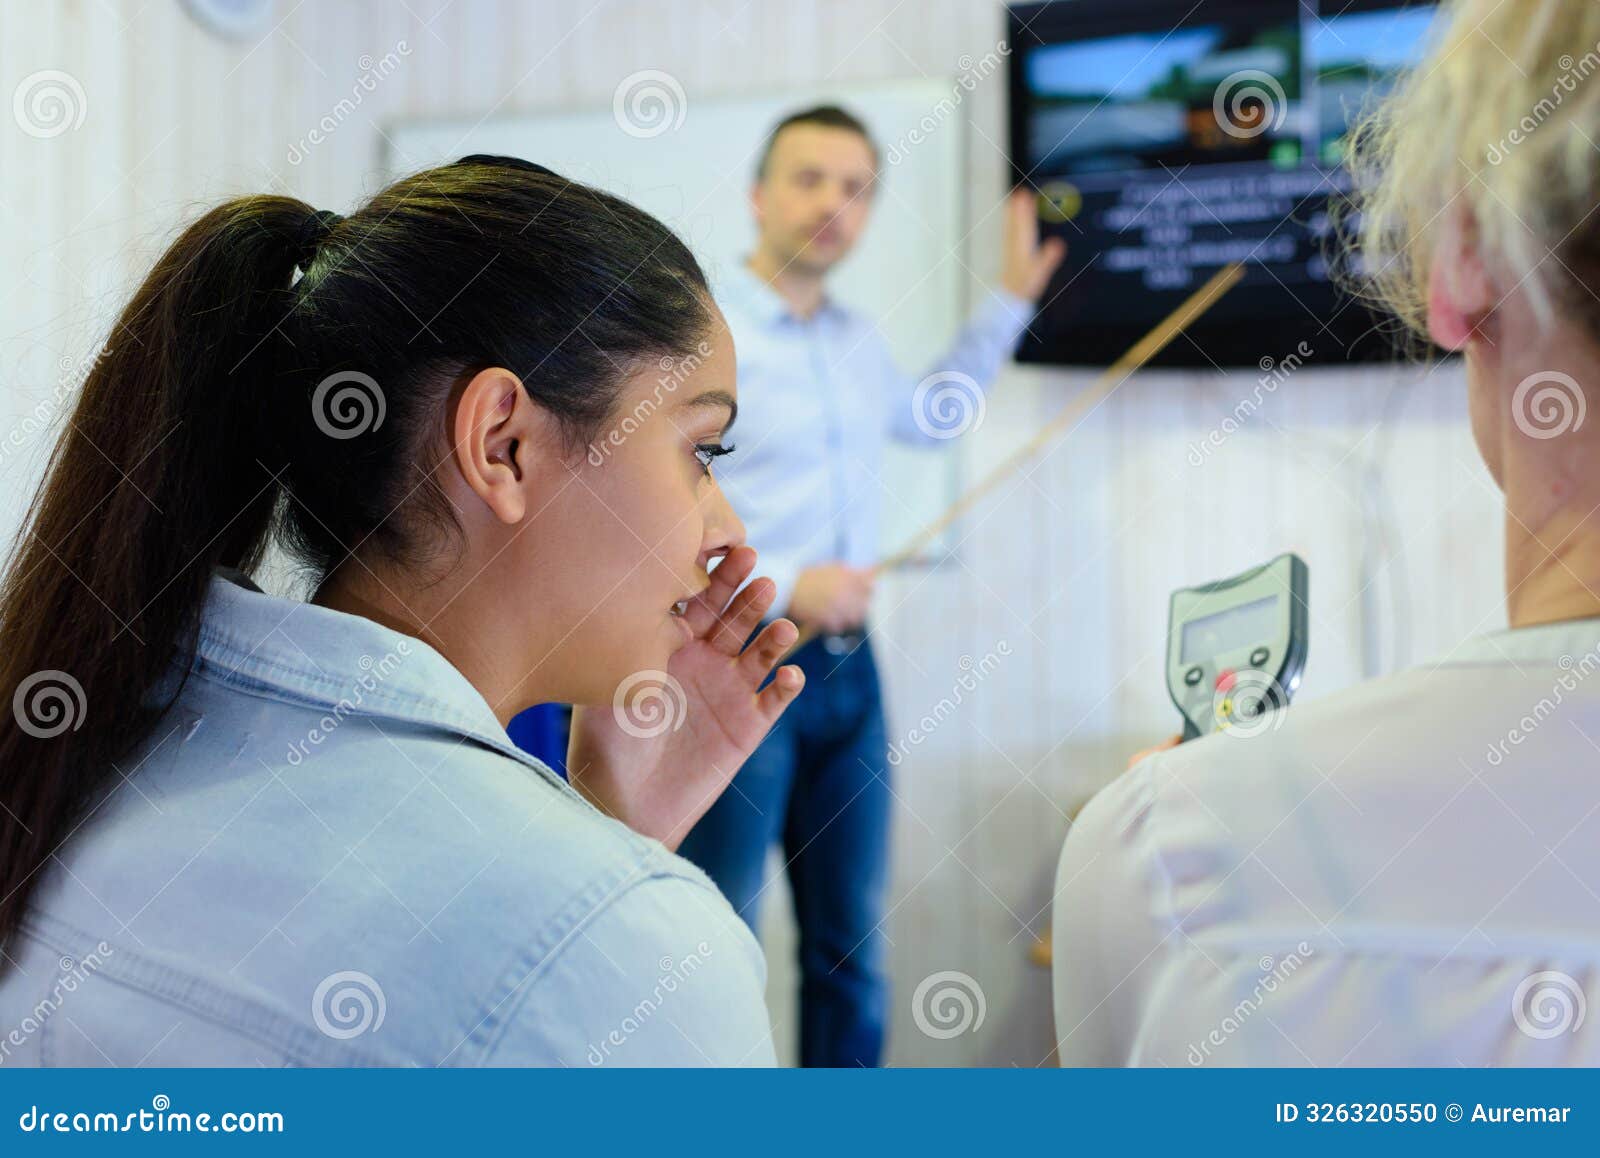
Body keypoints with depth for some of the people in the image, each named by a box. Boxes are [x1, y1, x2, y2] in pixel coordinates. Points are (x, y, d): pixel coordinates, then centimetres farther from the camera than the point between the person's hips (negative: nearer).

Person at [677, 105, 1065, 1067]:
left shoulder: (859, 341, 14)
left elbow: (927, 418, 36)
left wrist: (1012, 300, 32)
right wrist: (783, 587, -20)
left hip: (847, 669, 7)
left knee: (854, 952, 11)